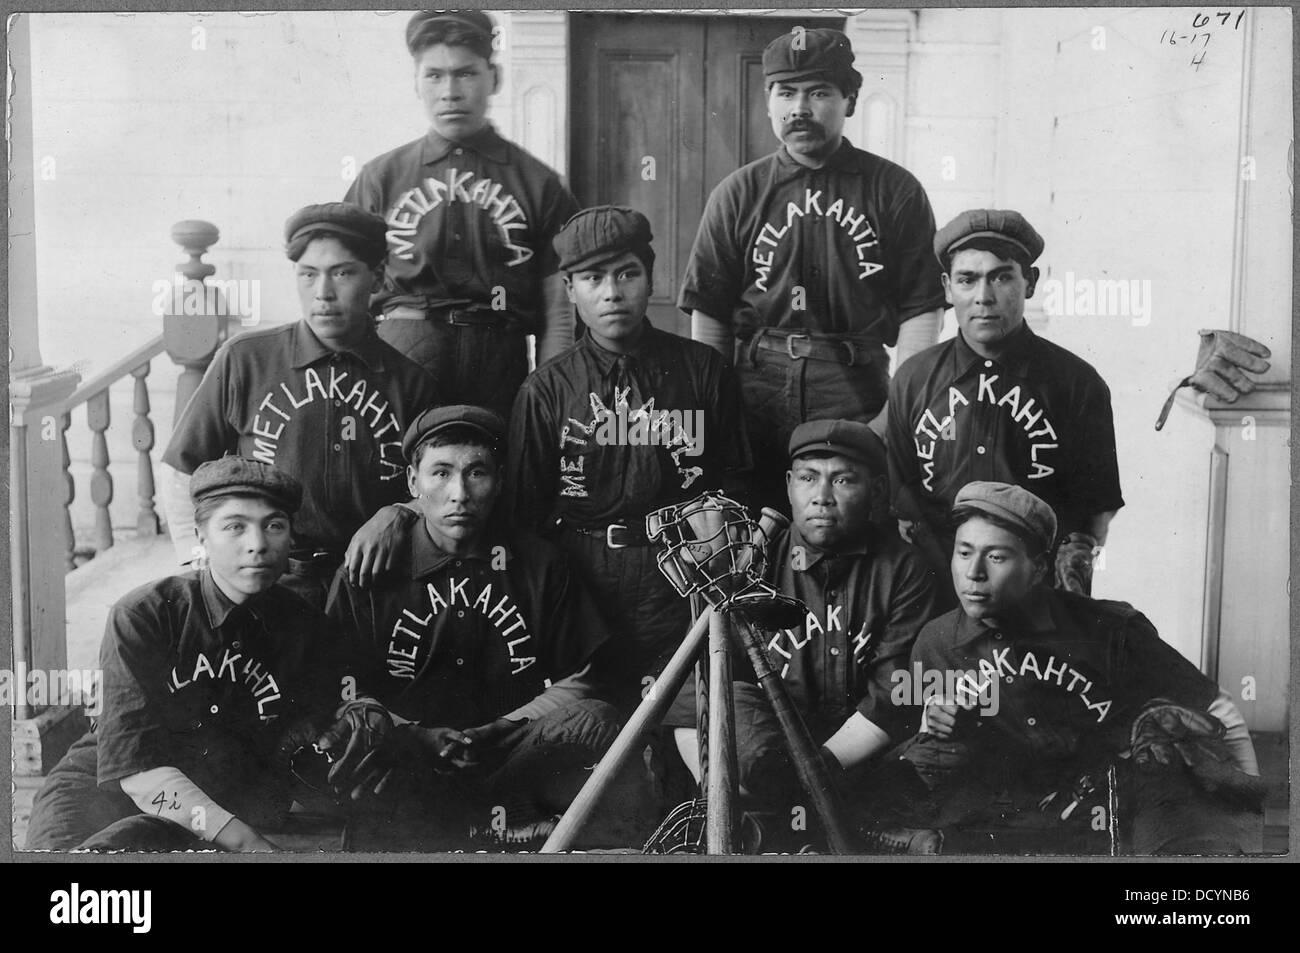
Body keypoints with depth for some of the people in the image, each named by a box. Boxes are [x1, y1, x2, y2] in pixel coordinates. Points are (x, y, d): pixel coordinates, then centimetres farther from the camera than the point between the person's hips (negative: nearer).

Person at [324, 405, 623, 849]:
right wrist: (414, 737, -17)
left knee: (595, 722, -26)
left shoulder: (539, 564, 6)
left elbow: (573, 682, 7)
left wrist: (500, 730, -9)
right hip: (406, 758, -1)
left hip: (513, 750, 1)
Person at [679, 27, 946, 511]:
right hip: (757, 395, 1)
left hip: (860, 390, -1)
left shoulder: (896, 191, 6)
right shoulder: (736, 195, 10)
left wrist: (897, 410, -8)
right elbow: (708, 313, 9)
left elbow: (921, 310, 2)